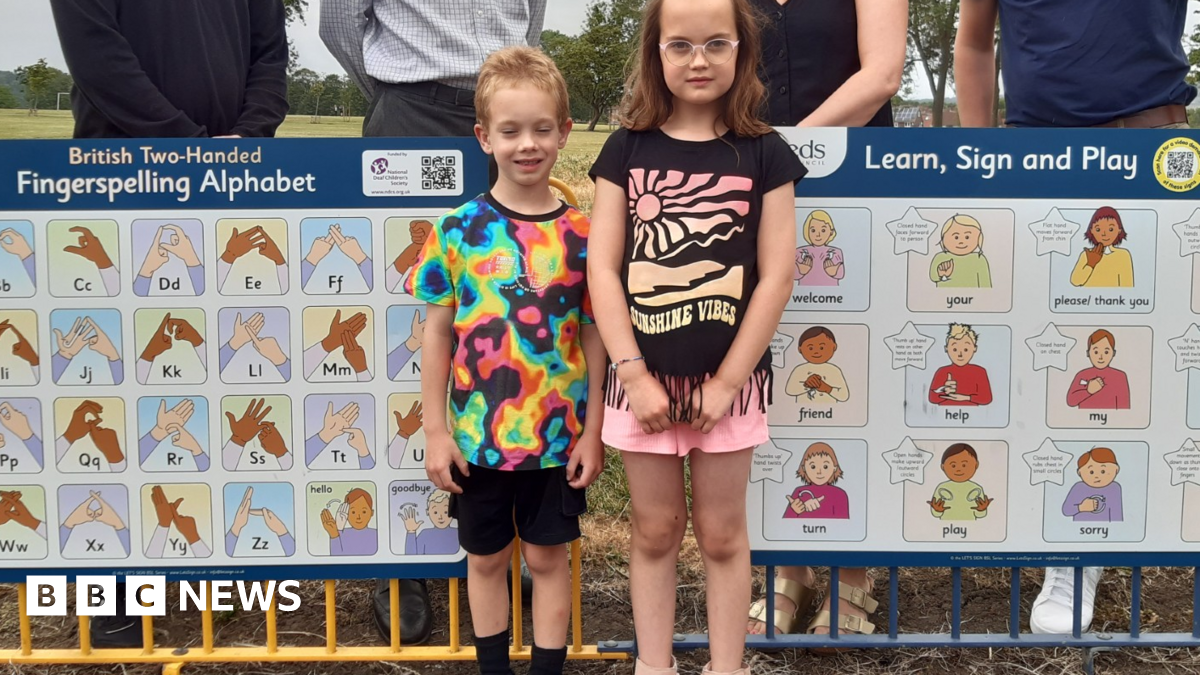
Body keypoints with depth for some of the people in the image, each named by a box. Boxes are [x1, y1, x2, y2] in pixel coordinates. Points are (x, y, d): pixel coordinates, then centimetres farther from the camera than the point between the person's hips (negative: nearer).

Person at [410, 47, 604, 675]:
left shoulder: (579, 234, -5)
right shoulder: (457, 229, -6)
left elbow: (594, 338, 0)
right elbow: (437, 334, -1)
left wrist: (593, 431, -2)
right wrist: (436, 430, -3)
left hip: (558, 436, 0)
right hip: (477, 434, 1)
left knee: (547, 556, 14)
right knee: (486, 558, 17)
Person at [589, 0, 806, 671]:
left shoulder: (764, 153, -2)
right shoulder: (627, 149, 0)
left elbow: (777, 275, -6)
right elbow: (604, 268, -4)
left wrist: (727, 381, -10)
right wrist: (635, 374, -11)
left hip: (729, 379, -1)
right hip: (644, 379, 1)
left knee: (722, 534, 10)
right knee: (656, 531, 12)